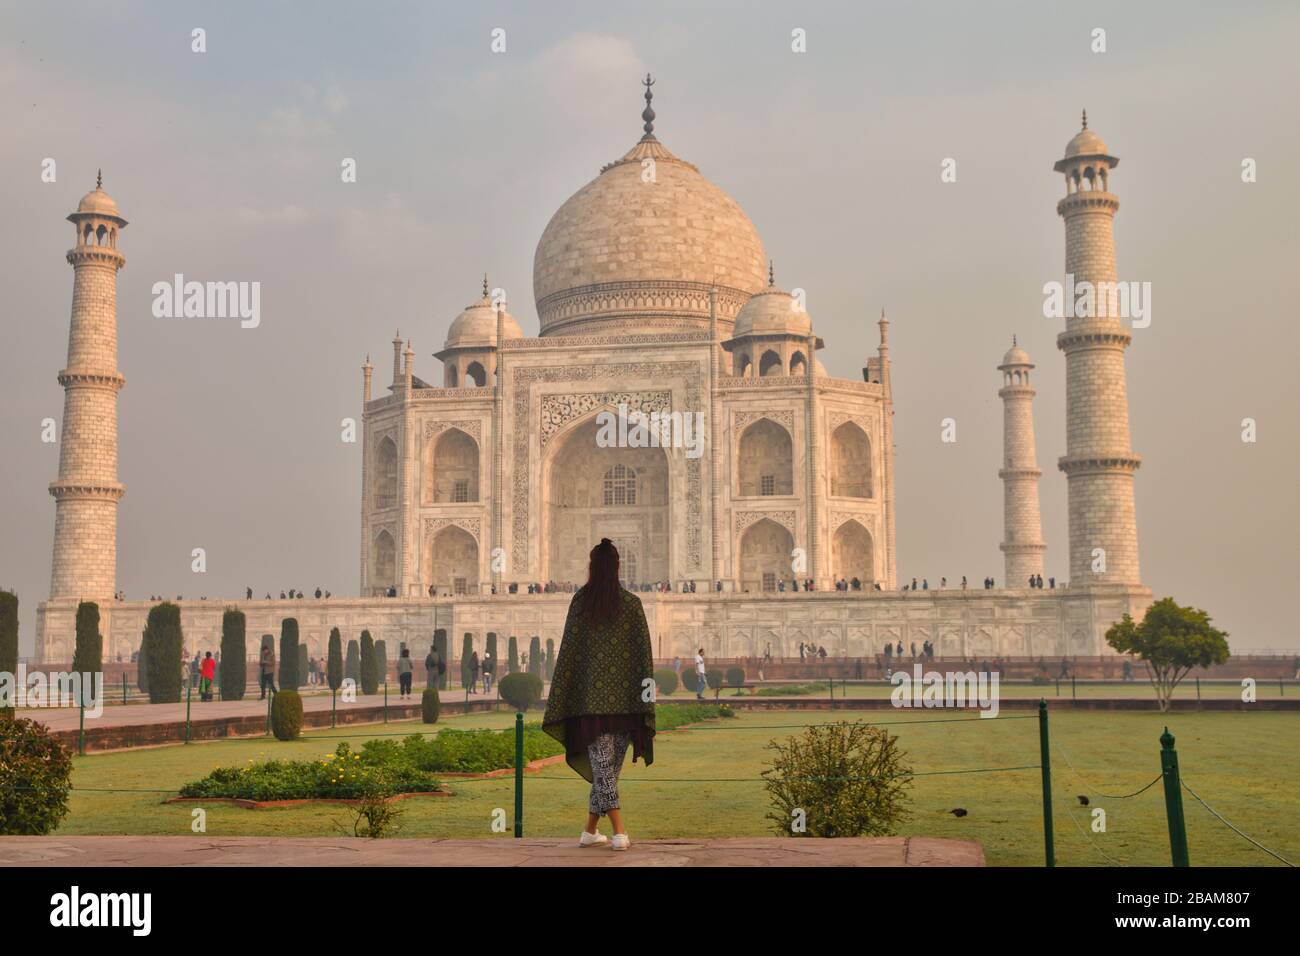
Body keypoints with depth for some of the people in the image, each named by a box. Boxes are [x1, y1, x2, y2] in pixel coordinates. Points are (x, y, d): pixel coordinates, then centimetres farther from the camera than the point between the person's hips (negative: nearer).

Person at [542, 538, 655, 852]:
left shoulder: (580, 601, 0)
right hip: (625, 698, 1)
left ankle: (619, 832, -16)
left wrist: (558, 703, 5)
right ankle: (590, 830, 19)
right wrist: (646, 696, 3)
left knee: (602, 764, -2)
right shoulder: (632, 603, 2)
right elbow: (644, 651, -1)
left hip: (592, 696, -1)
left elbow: (569, 651, 0)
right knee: (610, 766, 12)